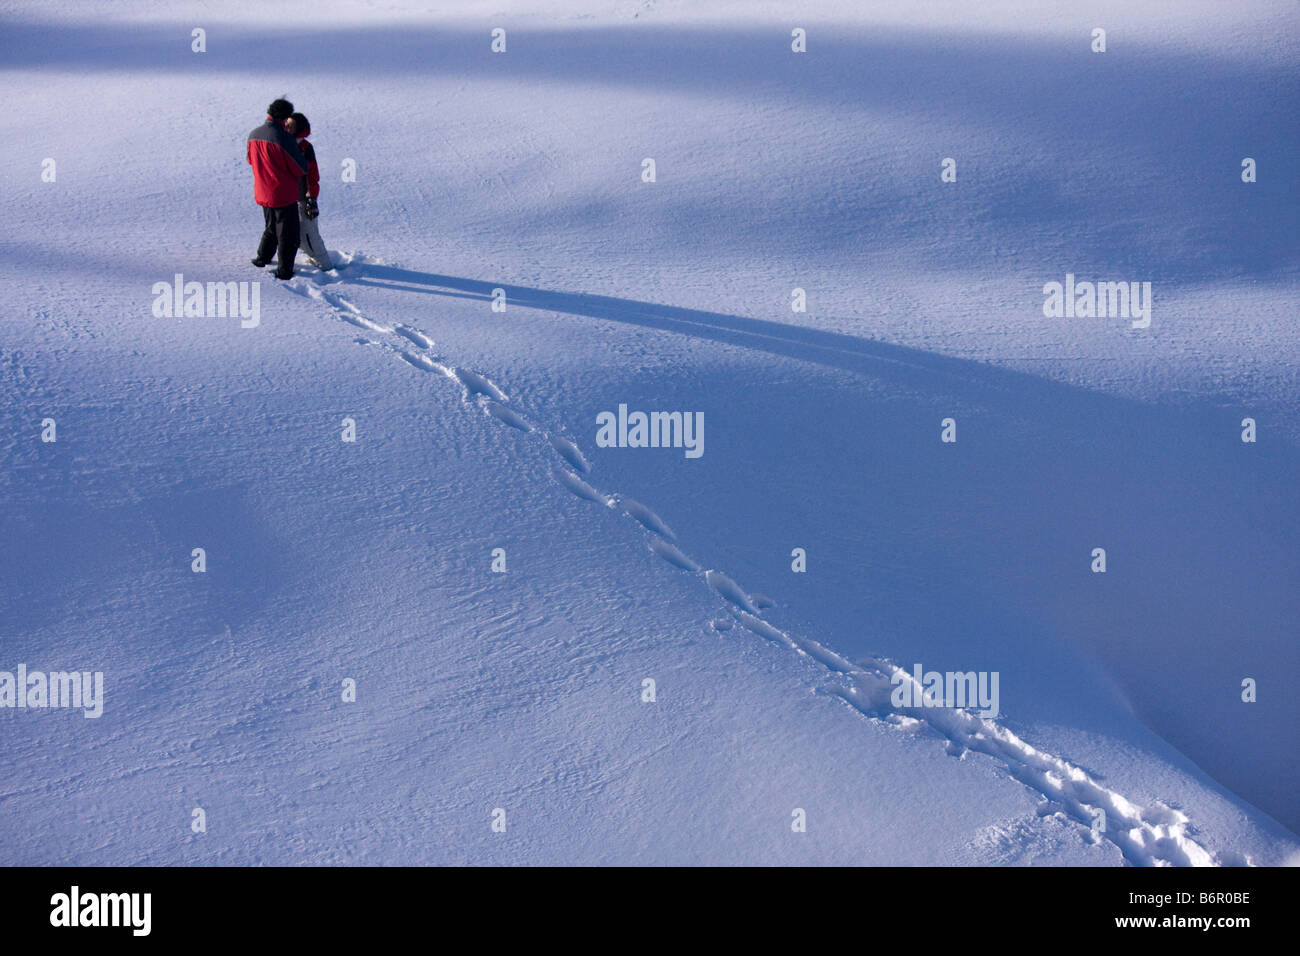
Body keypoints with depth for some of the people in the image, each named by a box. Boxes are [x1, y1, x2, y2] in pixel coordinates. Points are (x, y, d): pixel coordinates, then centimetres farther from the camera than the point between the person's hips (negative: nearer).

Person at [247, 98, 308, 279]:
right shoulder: (283, 138, -23)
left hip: (262, 193, 7)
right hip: (284, 194, -7)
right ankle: (284, 270, 11)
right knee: (287, 233, 7)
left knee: (271, 227, 28)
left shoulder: (253, 135, -2)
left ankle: (263, 257, 37)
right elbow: (300, 167, -15)